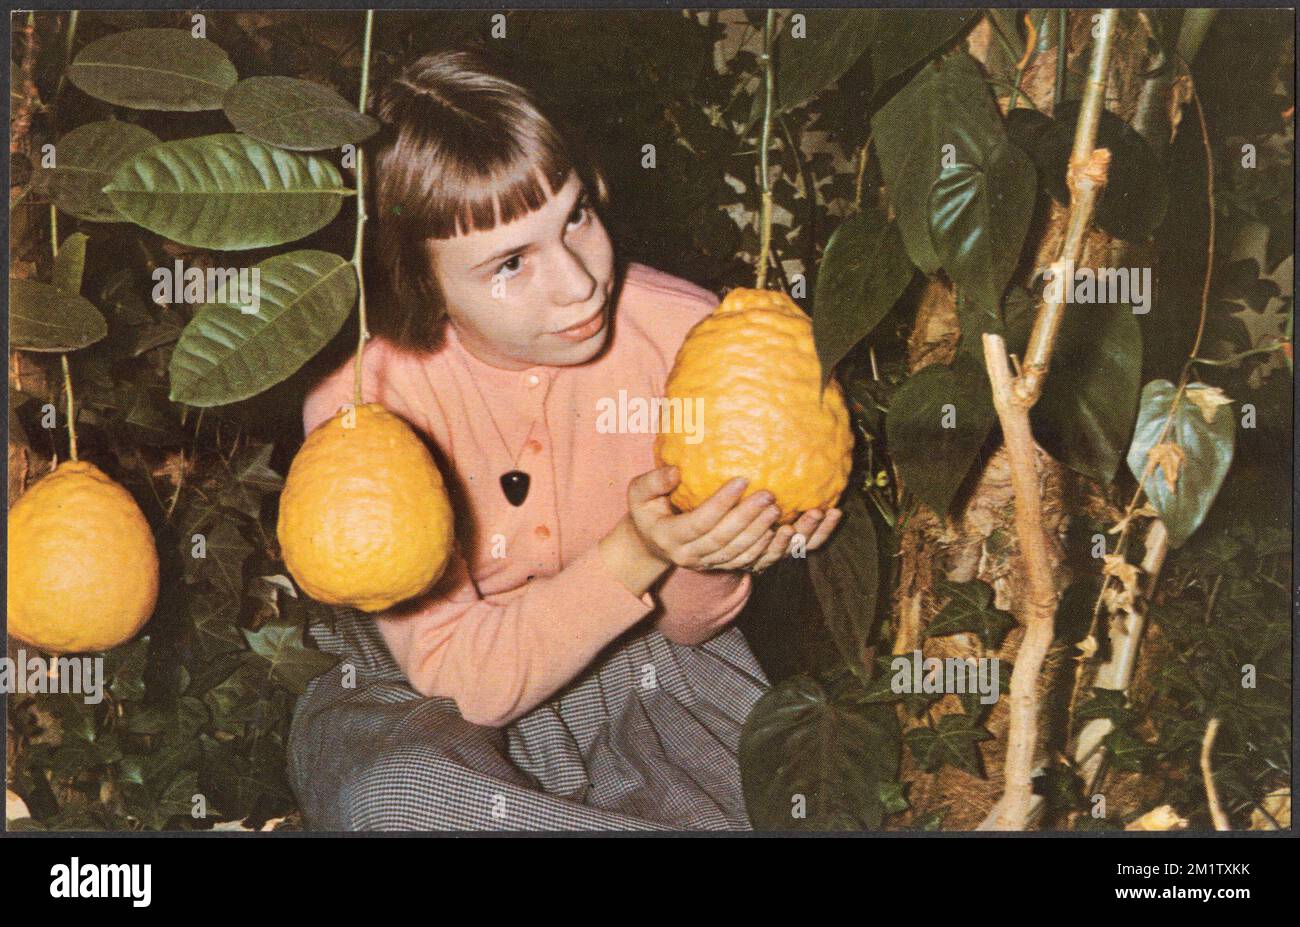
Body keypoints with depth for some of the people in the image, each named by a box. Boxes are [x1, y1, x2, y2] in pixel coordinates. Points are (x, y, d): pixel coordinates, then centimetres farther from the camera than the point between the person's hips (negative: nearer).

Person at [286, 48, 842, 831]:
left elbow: (685, 624, -5)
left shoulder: (686, 333, -17)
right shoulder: (359, 403, -24)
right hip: (422, 688, -1)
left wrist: (712, 561, -29)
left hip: (641, 662, 1)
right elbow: (460, 678, -23)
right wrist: (633, 556, -36)